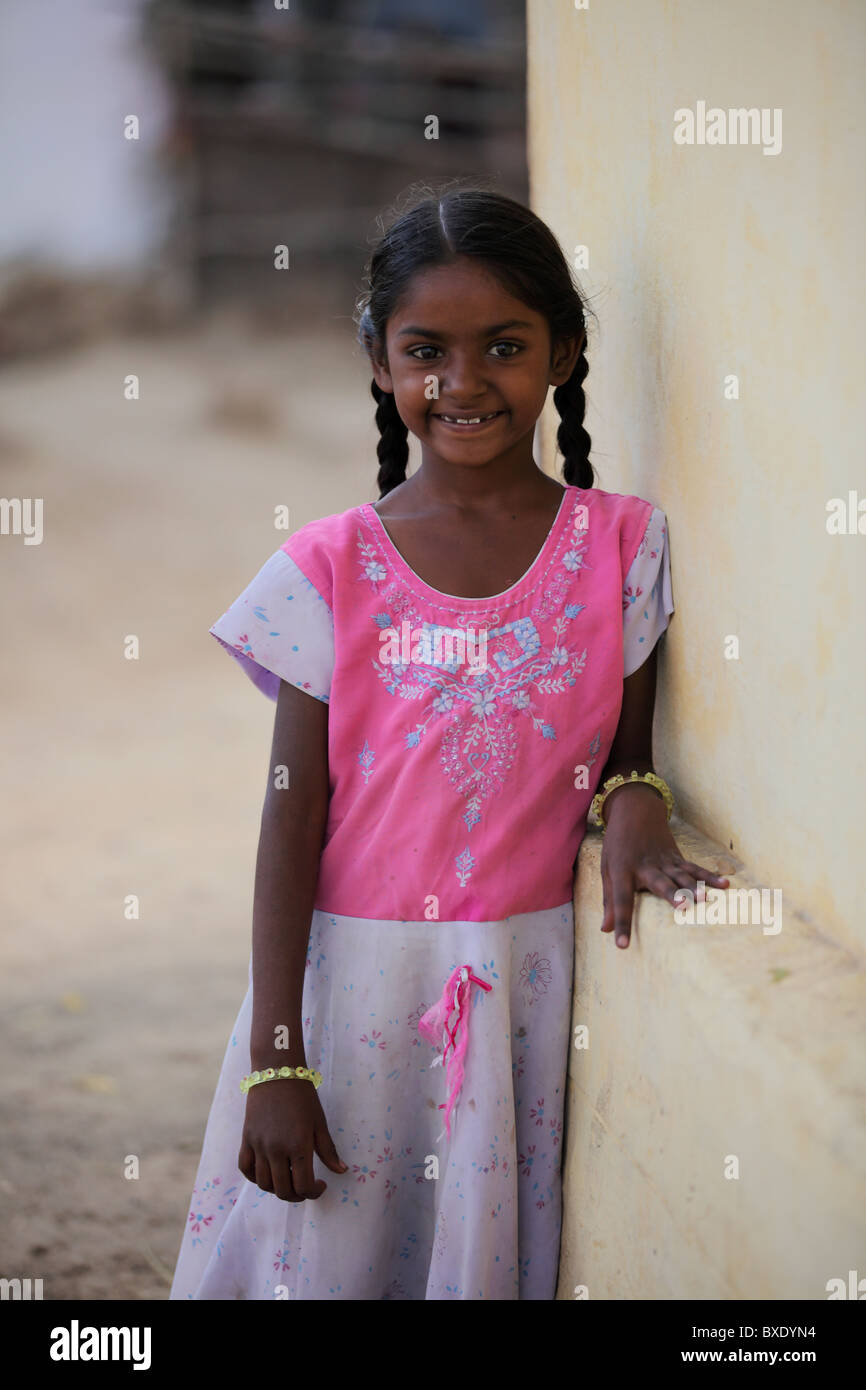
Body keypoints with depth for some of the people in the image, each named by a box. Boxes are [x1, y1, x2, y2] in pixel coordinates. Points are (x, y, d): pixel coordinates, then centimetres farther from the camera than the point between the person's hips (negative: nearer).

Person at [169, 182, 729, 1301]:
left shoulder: (621, 547, 0)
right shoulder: (331, 569, -4)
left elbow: (623, 750, 9)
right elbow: (291, 821, -3)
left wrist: (633, 800, -16)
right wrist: (275, 1062, -6)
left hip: (528, 981, 1)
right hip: (350, 969, -1)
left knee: (497, 1245, 8)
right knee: (320, 1251, 6)